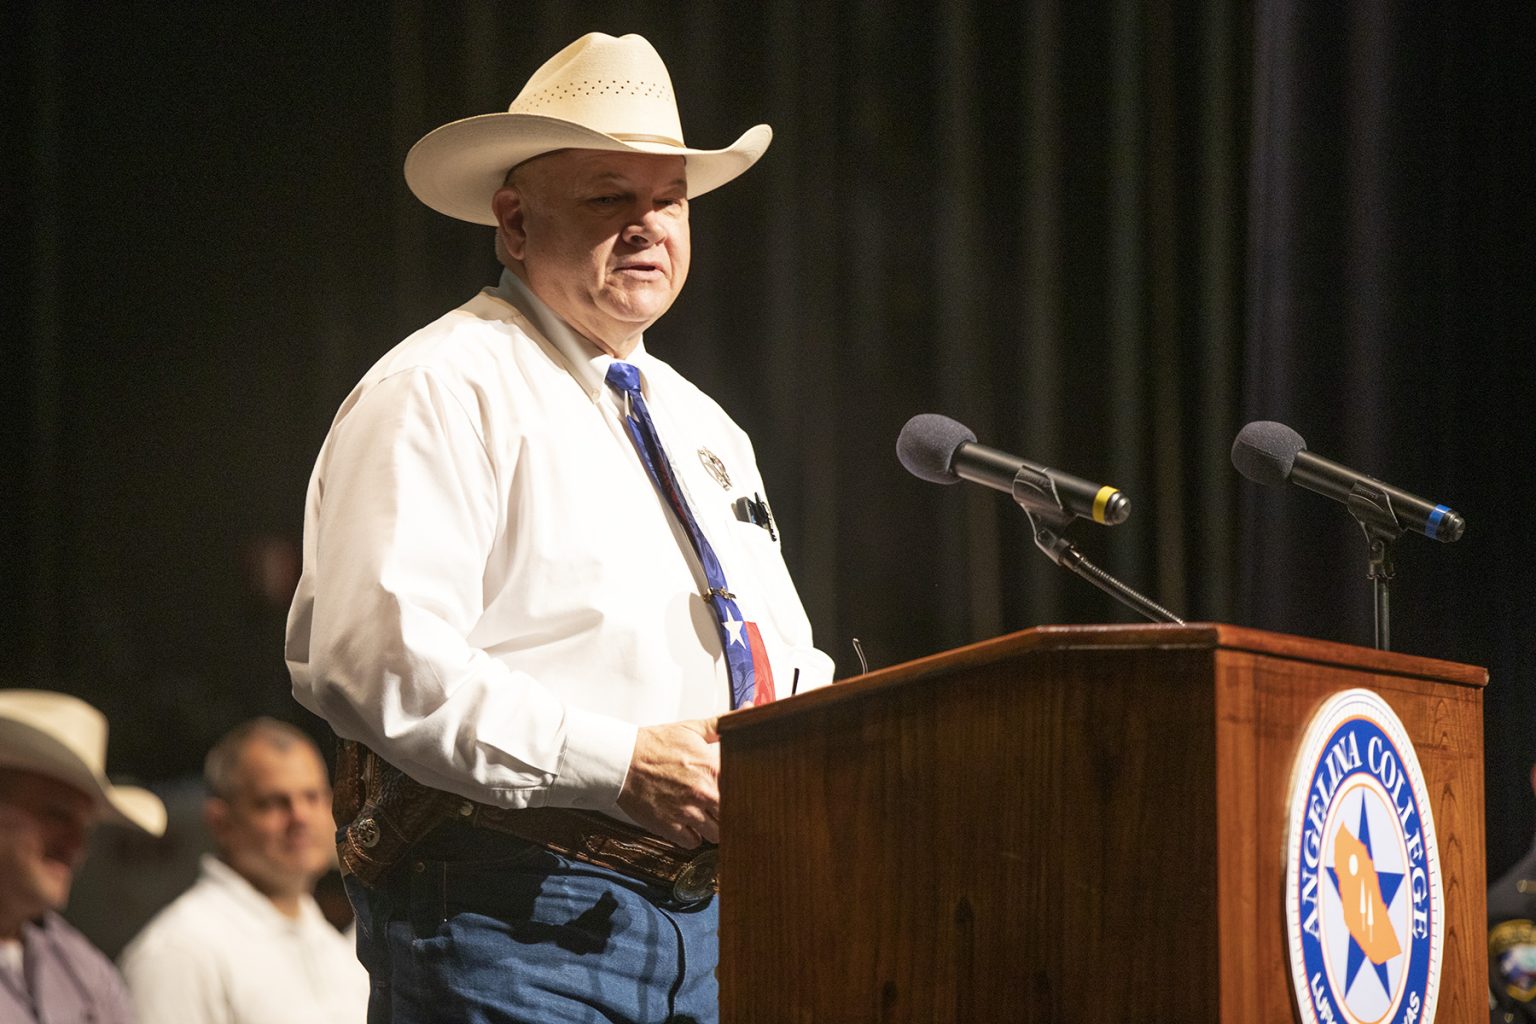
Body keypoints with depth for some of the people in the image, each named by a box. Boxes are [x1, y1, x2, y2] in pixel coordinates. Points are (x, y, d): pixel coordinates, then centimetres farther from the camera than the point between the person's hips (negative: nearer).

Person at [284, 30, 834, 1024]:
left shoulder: (702, 425, 22)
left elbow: (783, 663, 25)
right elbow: (373, 658, -18)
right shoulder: (442, 395, -5)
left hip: (711, 927, 7)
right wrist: (617, 765, -22)